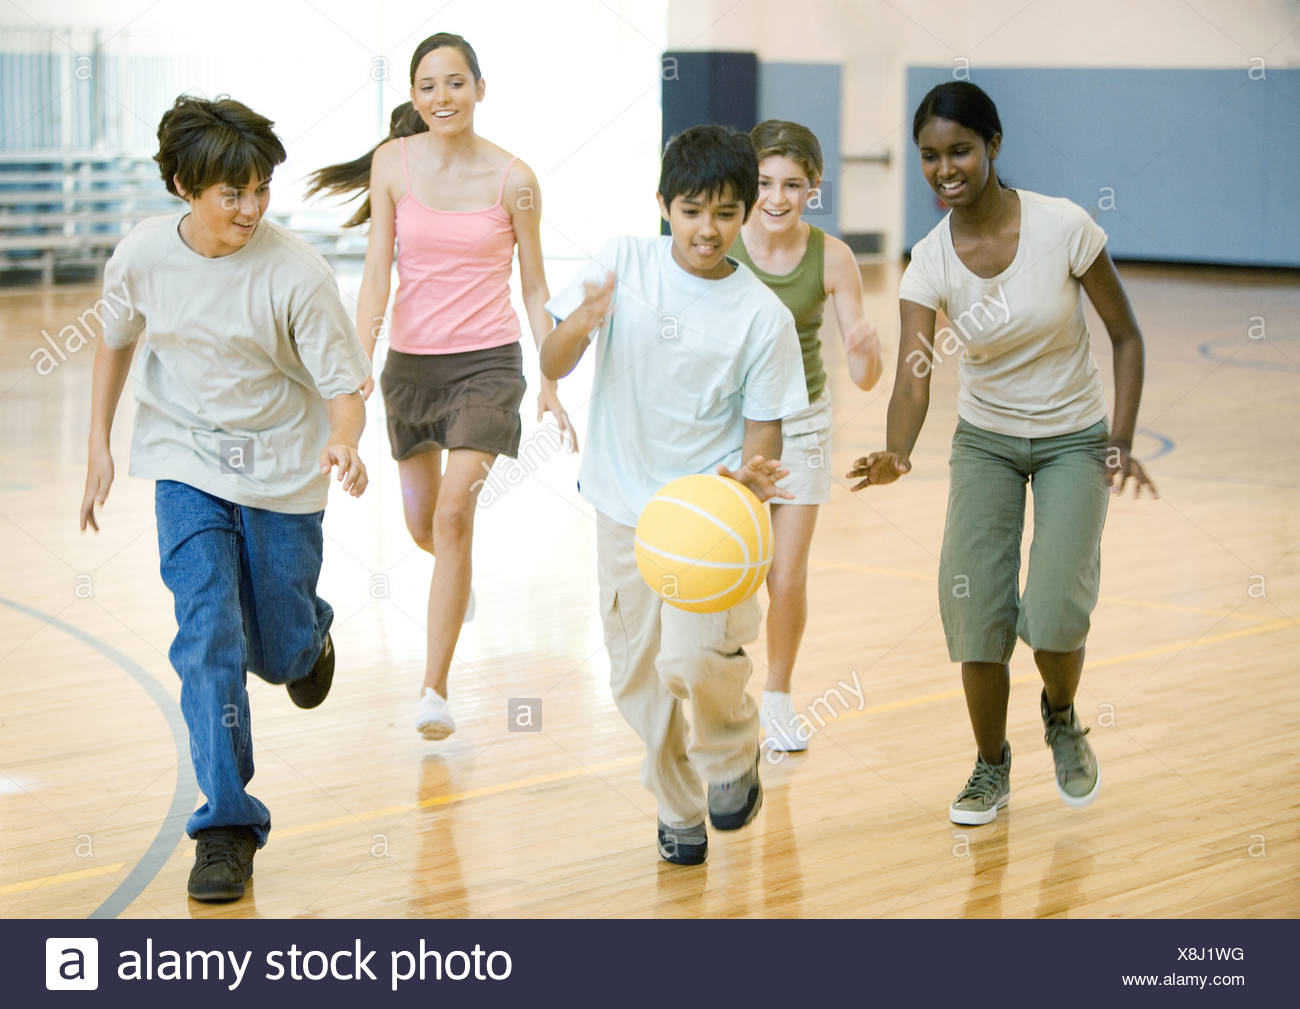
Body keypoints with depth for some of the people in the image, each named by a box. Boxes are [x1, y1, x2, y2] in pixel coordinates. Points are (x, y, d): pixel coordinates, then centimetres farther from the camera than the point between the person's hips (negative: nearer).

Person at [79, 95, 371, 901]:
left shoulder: (296, 271, -22)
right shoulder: (143, 256, -12)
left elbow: (342, 385, -18)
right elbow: (117, 340, 9)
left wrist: (343, 444, -39)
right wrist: (100, 442, 9)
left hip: (283, 472, -1)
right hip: (187, 466, 1)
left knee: (282, 656, 9)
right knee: (209, 638, -13)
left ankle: (309, 635, 49)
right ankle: (226, 826, -5)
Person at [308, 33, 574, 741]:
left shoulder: (512, 179, -6)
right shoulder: (392, 164, -3)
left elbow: (534, 288, 2)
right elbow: (377, 272, -5)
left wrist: (551, 384, -1)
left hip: (487, 363, -3)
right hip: (411, 362, 3)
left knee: (453, 515, -18)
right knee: (423, 528, 14)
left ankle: (435, 689, -11)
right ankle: (459, 576, 52)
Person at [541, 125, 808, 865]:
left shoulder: (763, 316, -9)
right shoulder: (624, 263, -5)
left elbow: (762, 431, -4)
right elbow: (553, 365, -8)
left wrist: (753, 475, -27)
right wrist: (580, 326, -31)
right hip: (625, 506, 3)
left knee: (693, 658, -21)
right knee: (638, 677, 10)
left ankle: (733, 754, 12)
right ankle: (678, 808, 33)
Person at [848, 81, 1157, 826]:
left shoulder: (1063, 226, -20)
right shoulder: (930, 261, -14)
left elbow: (1126, 335, -8)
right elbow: (914, 374, -24)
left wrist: (1123, 443, -14)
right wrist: (897, 454, -44)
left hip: (1074, 441, -2)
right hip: (985, 442, 2)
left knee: (1055, 614, -17)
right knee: (974, 606, -10)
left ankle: (1063, 720, 17)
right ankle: (991, 766, 13)